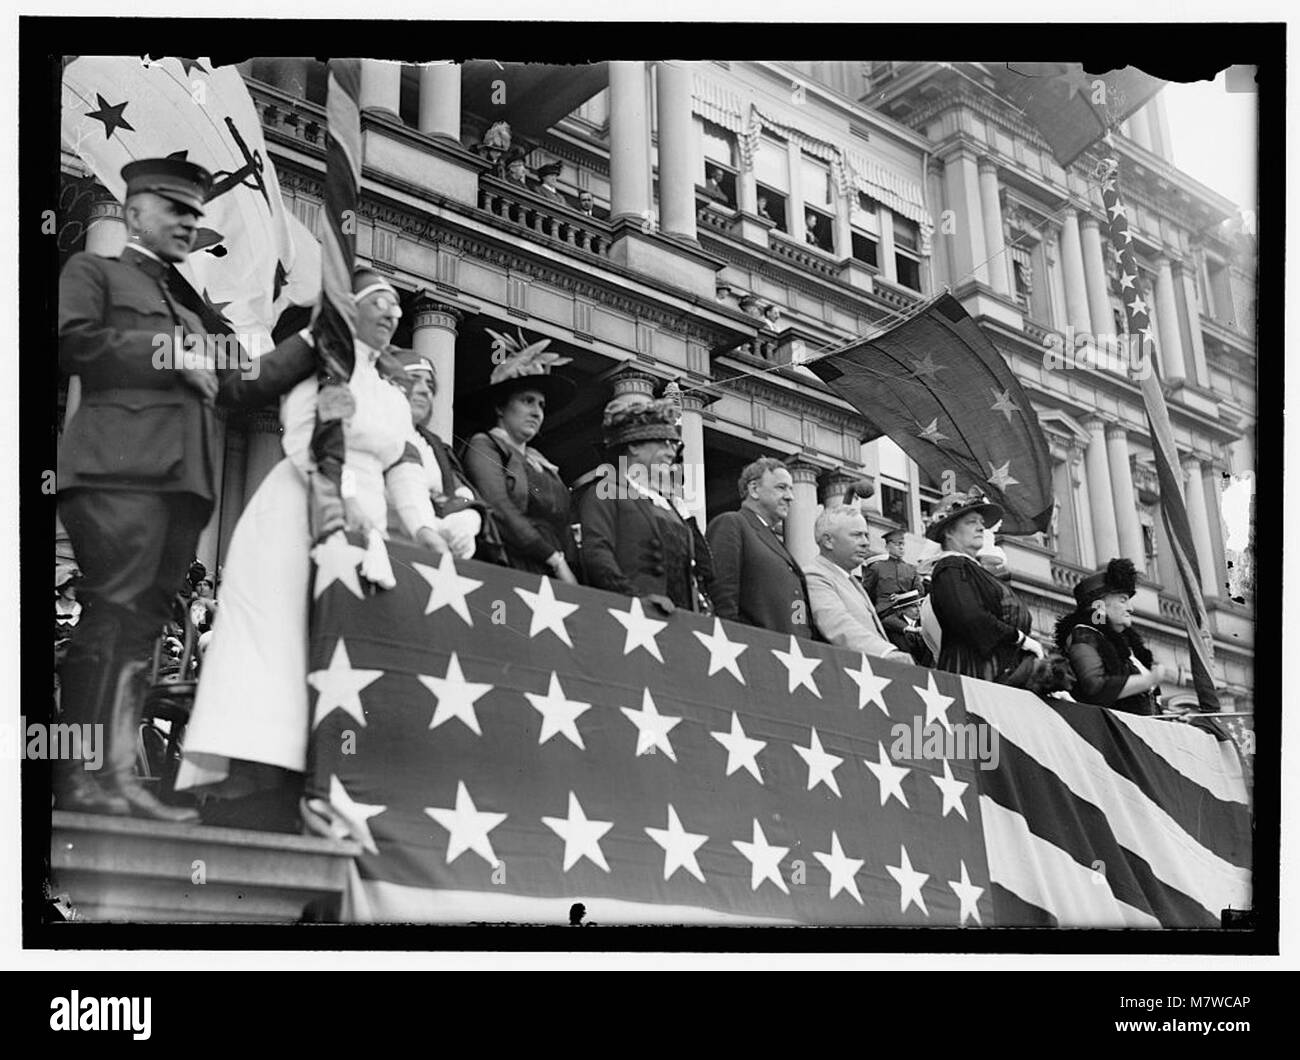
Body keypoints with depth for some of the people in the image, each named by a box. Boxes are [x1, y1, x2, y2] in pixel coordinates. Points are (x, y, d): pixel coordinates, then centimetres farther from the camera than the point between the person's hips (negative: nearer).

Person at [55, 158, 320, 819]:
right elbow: (71, 341, -5)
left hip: (185, 478, 6)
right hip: (117, 468, -6)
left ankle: (117, 775, -4)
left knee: (141, 622, 0)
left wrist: (312, 346, 13)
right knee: (116, 612, -14)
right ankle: (81, 777, -16)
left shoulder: (194, 308, 32)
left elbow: (239, 385, 23)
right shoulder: (93, 272, 14)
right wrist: (167, 350, -5)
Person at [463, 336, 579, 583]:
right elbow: (499, 509, -9)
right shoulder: (484, 446, 5)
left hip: (555, 581, 5)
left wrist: (573, 573, -1)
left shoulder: (543, 465, 23)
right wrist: (555, 559, -11)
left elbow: (563, 526, 17)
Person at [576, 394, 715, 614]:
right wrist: (638, 596, -22)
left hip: (679, 619, 6)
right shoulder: (603, 493, 4)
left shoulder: (670, 504, 24)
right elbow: (596, 553, -11)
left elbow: (705, 571, 24)